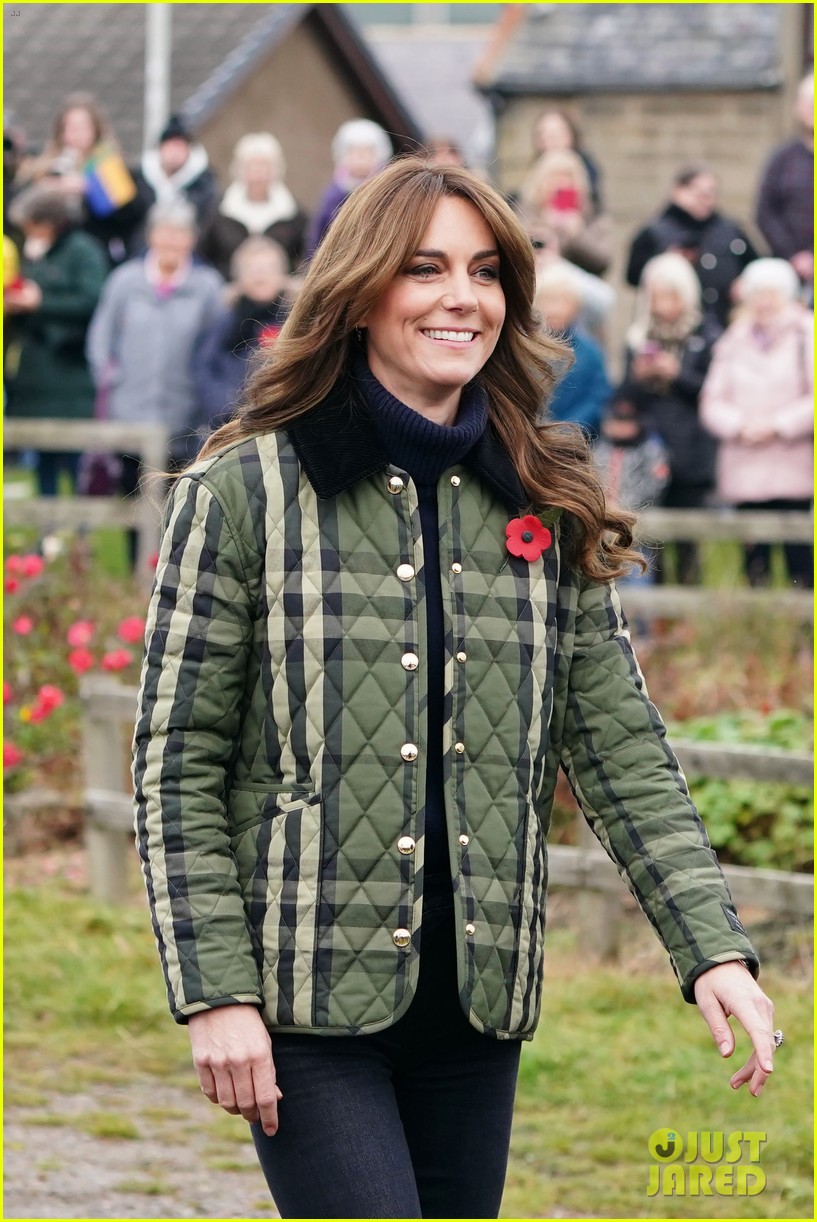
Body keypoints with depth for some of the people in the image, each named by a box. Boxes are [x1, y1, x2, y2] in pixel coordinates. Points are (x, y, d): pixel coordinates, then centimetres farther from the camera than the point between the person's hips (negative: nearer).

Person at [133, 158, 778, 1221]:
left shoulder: (546, 511, 9)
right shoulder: (245, 492, -3)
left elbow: (623, 752, 8)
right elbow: (176, 766, -4)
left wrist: (714, 947, -4)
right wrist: (215, 993, -11)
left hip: (479, 1002, 4)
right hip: (308, 995, -4)